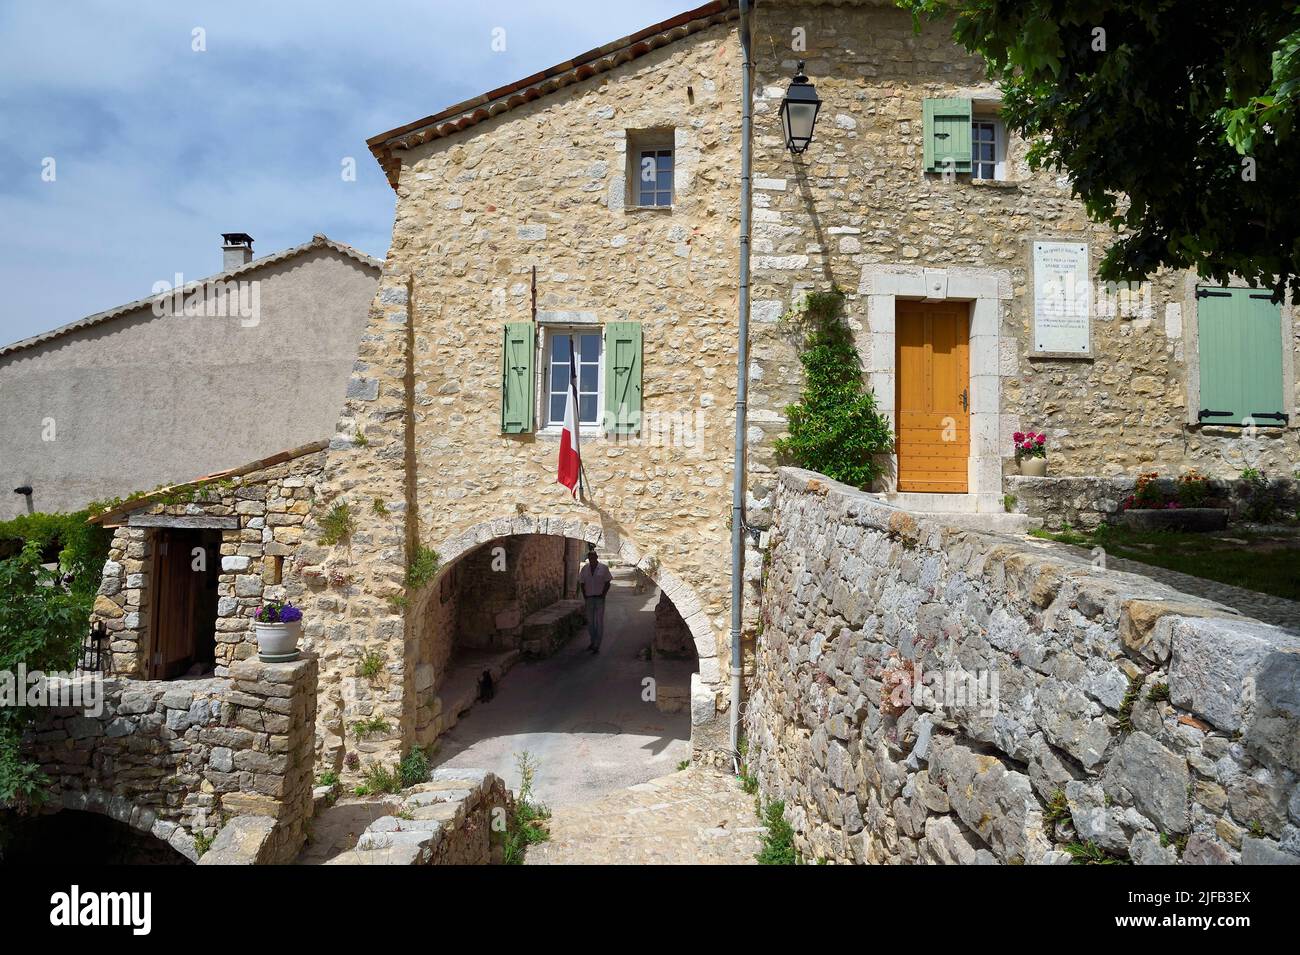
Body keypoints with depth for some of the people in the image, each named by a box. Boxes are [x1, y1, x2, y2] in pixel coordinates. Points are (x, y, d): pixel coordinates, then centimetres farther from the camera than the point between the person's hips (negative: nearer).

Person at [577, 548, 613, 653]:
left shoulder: (603, 568, -4)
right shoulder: (585, 568, 5)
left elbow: (607, 583, -1)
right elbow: (582, 583, 11)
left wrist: (603, 594, -9)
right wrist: (584, 595, 2)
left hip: (599, 598, -3)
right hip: (589, 598, 3)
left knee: (599, 622, -3)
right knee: (590, 621, 10)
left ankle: (597, 645, 1)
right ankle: (593, 642, 25)